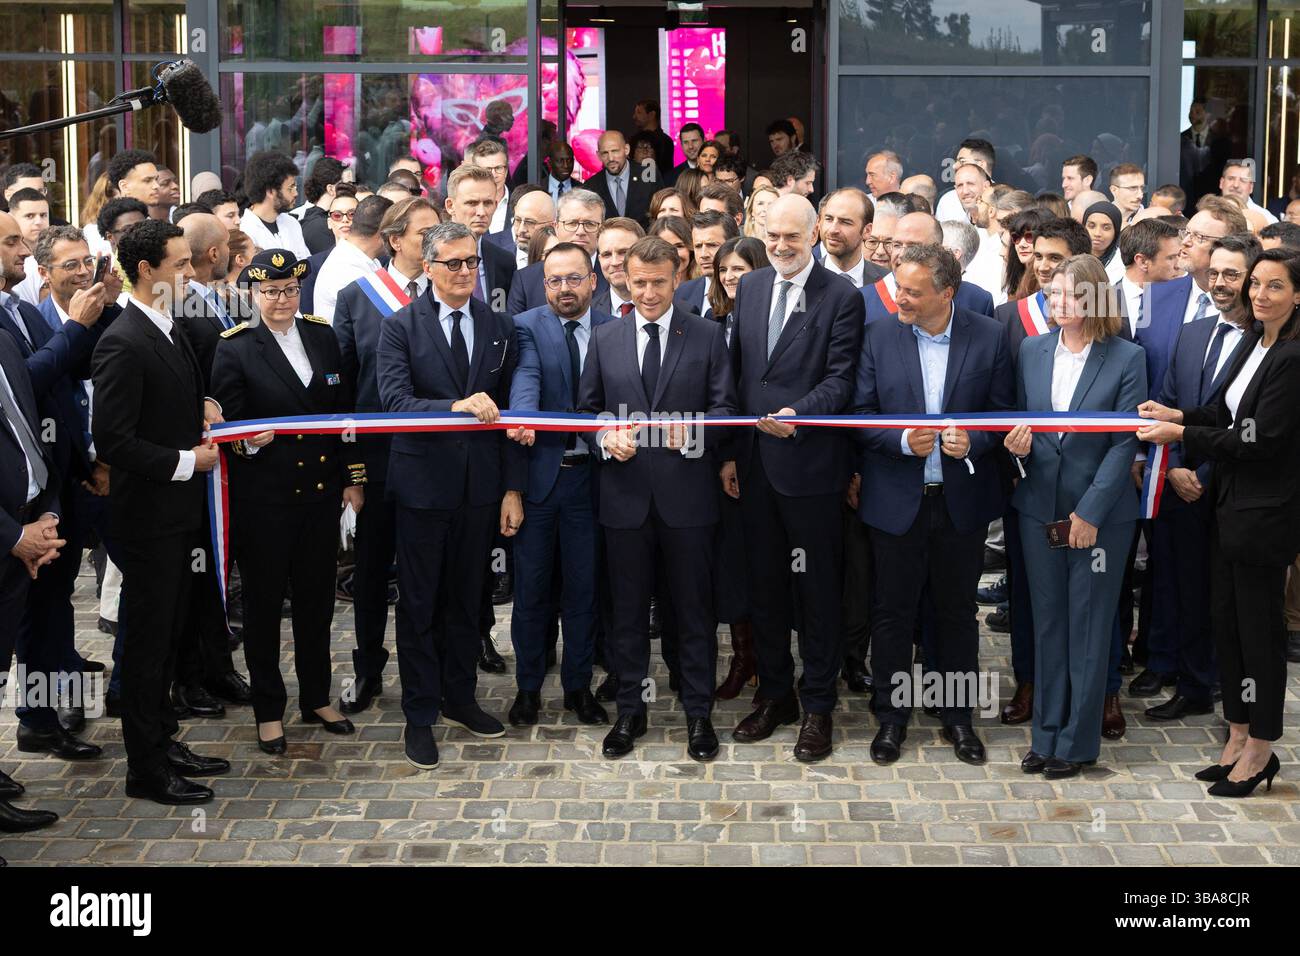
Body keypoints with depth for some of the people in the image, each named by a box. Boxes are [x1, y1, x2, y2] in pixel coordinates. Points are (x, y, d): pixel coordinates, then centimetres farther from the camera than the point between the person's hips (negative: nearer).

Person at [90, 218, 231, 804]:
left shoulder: (169, 331, 10)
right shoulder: (123, 344, -20)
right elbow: (112, 440, -24)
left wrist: (201, 409, 3)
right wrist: (186, 461, -18)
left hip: (179, 511, 9)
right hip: (148, 515, -9)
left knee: (165, 636, 18)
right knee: (148, 640, 1)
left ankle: (162, 743, 31)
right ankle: (146, 770, 12)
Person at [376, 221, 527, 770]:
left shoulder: (498, 328, 4)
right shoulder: (401, 327, -7)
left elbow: (510, 411, 5)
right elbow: (395, 402, -20)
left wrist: (513, 487, 2)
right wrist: (457, 407, -35)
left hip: (480, 485, 3)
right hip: (423, 483, -3)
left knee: (465, 599, 15)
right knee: (418, 603, 6)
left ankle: (459, 698, 30)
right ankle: (419, 716, 17)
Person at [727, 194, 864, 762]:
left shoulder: (841, 298, -7)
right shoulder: (750, 287, 10)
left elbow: (841, 379, -12)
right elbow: (737, 371, 12)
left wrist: (798, 413, -29)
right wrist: (730, 452, 8)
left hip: (810, 464, -5)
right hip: (755, 463, 5)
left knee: (818, 588, 4)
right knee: (763, 583, 13)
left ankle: (818, 706, 15)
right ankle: (774, 694, 27)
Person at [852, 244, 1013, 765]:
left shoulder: (988, 337, -3)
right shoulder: (879, 336, -2)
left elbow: (1003, 413, 2)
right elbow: (861, 414, -1)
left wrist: (973, 441, -17)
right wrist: (902, 441, -17)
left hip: (962, 500, 0)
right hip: (896, 500, 0)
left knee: (958, 610, 12)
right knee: (893, 611, 7)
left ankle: (958, 716, 26)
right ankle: (892, 717, 22)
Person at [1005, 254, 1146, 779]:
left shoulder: (1126, 359, -7)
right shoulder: (1032, 350, 6)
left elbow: (1125, 442, -9)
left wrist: (1089, 512, -13)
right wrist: (1018, 441, -10)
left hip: (1101, 513, -4)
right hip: (1039, 507, 4)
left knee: (1088, 627, 4)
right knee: (1047, 623, 11)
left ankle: (1078, 741, 13)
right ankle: (1047, 733, 21)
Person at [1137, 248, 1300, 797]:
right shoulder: (1253, 342, 8)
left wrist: (1183, 434, -16)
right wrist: (1180, 415, 0)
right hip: (1229, 504, 9)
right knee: (1223, 620, 14)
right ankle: (1238, 738, 26)